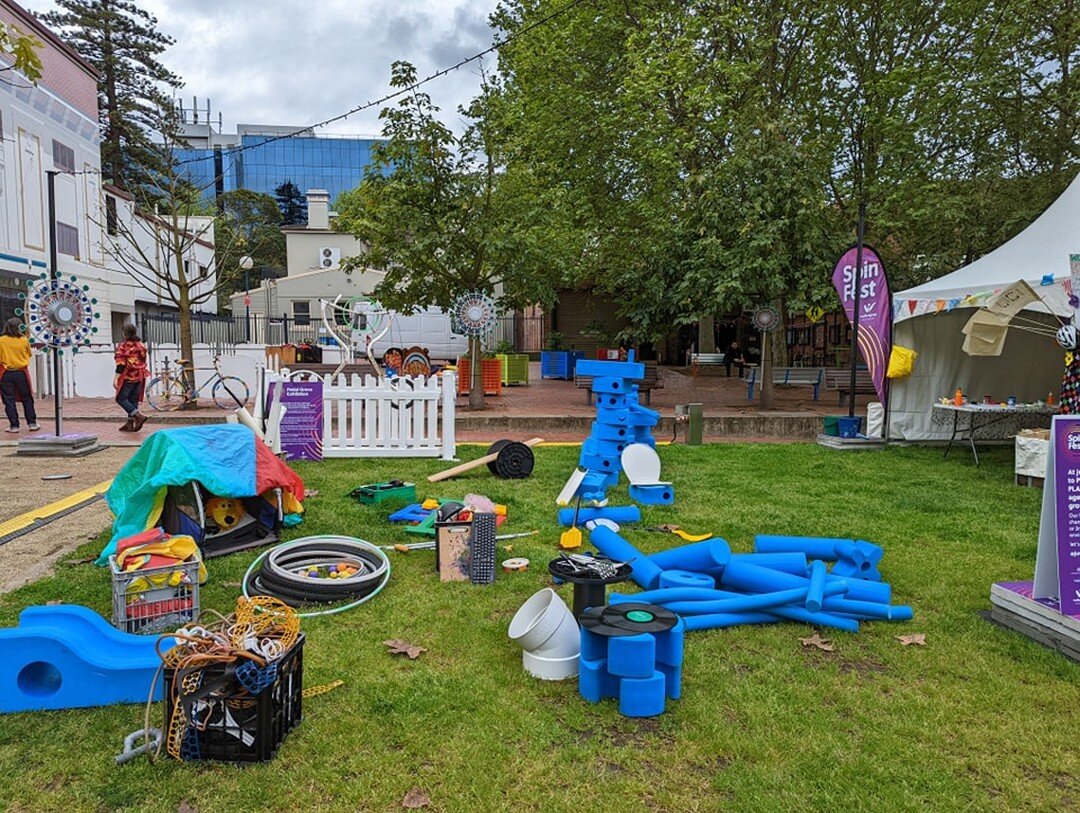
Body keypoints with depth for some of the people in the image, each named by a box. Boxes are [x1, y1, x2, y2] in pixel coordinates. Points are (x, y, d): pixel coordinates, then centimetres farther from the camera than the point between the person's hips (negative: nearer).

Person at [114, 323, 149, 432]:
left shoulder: (123, 346, -10)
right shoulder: (141, 345, 10)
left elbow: (121, 364, -16)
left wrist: (115, 379, -15)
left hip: (128, 377, -7)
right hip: (140, 376, 7)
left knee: (121, 398, 1)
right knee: (134, 400, 9)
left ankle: (139, 416, -14)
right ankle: (130, 424, 11)